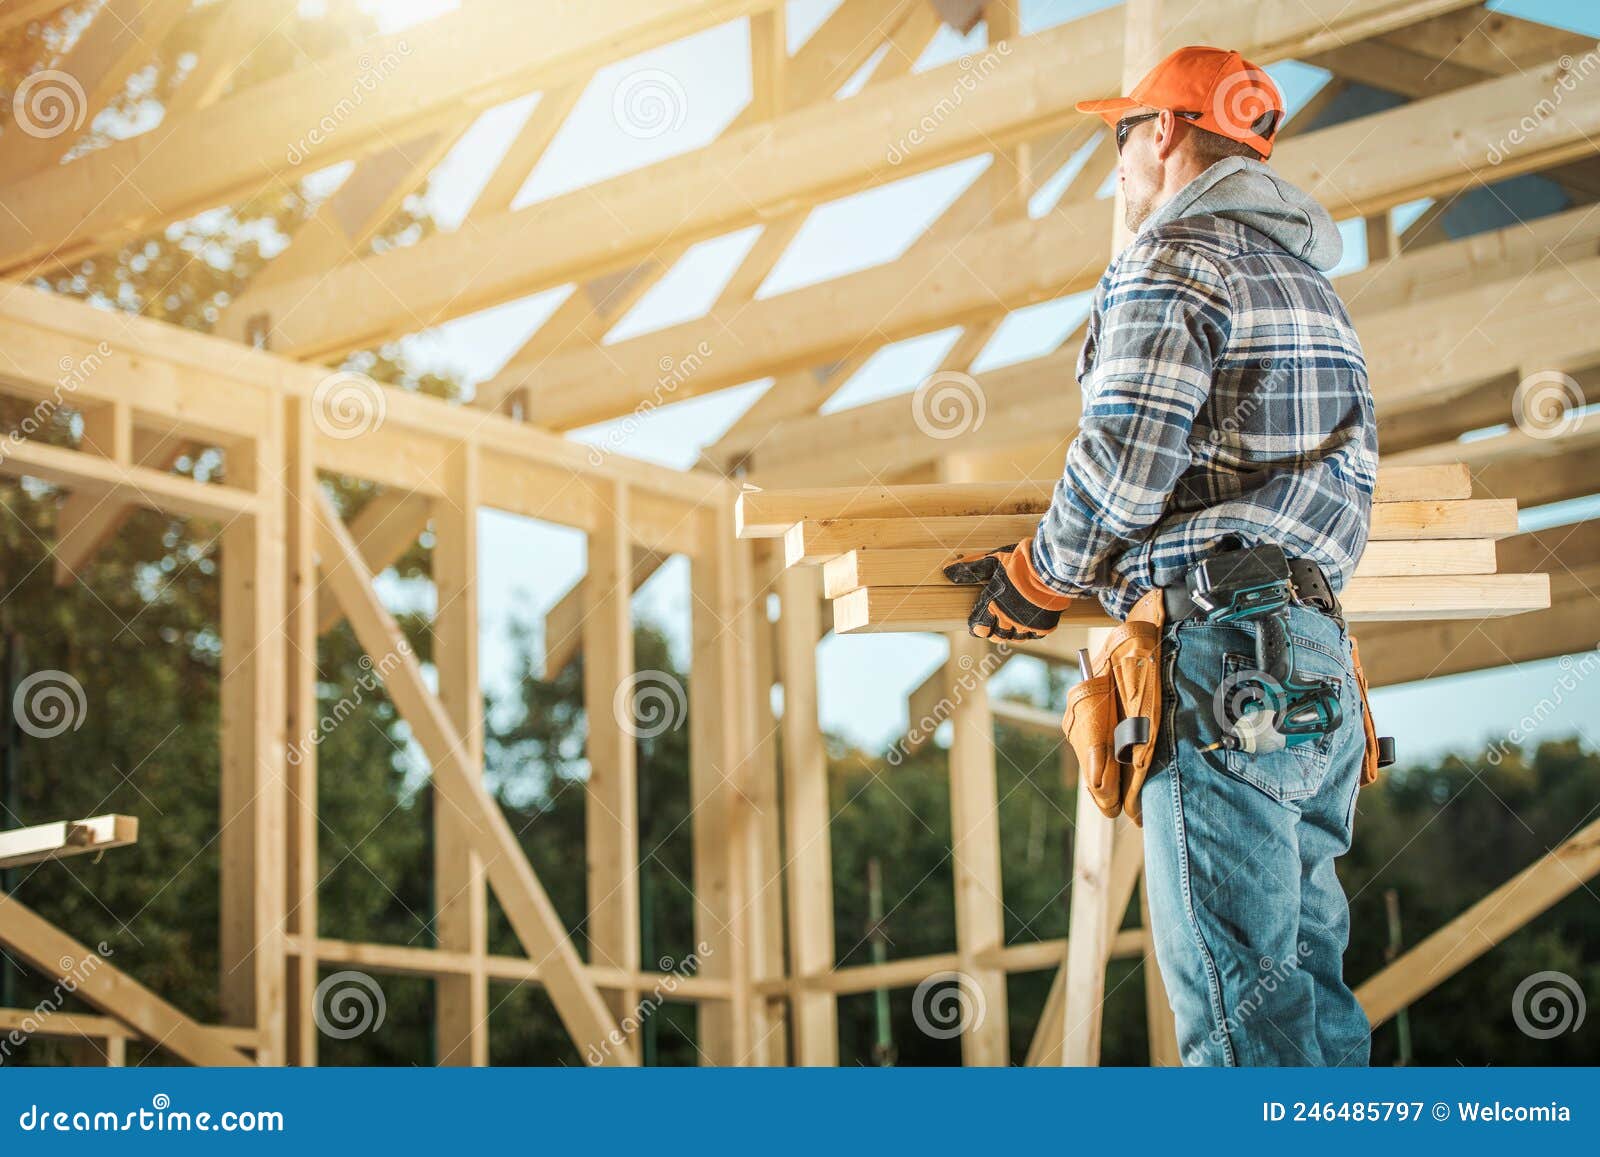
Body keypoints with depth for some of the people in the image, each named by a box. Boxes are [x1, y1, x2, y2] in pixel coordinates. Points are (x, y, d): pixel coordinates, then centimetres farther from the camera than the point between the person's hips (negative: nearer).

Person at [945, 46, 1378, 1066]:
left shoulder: (1175, 258, -4)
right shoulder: (1309, 282, 24)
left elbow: (1122, 467, -14)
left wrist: (1037, 582, 1)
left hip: (1221, 653, -9)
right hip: (1320, 655, 9)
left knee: (1237, 992, -11)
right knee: (1306, 970, 10)